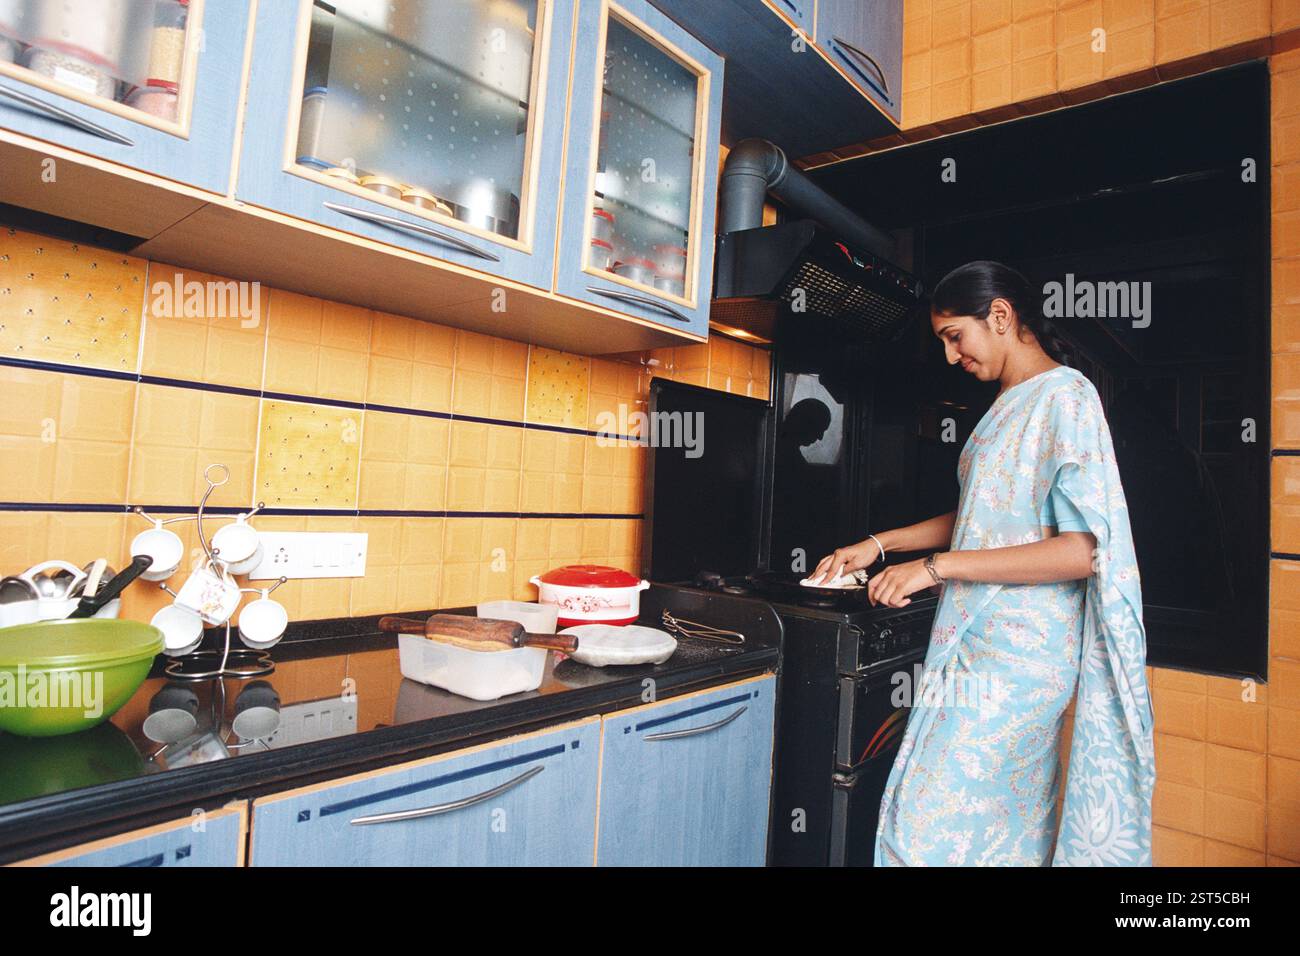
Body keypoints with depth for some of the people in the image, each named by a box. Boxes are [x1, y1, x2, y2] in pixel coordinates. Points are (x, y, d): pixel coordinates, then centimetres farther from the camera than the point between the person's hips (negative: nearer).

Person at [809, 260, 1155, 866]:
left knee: (930, 821, -5)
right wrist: (880, 544, 12)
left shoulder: (1066, 396, -13)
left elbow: (1083, 550, -21)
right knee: (1009, 819, 16)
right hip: (984, 636, 8)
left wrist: (936, 567, -21)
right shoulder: (1009, 403, 15)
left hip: (1017, 651, -8)